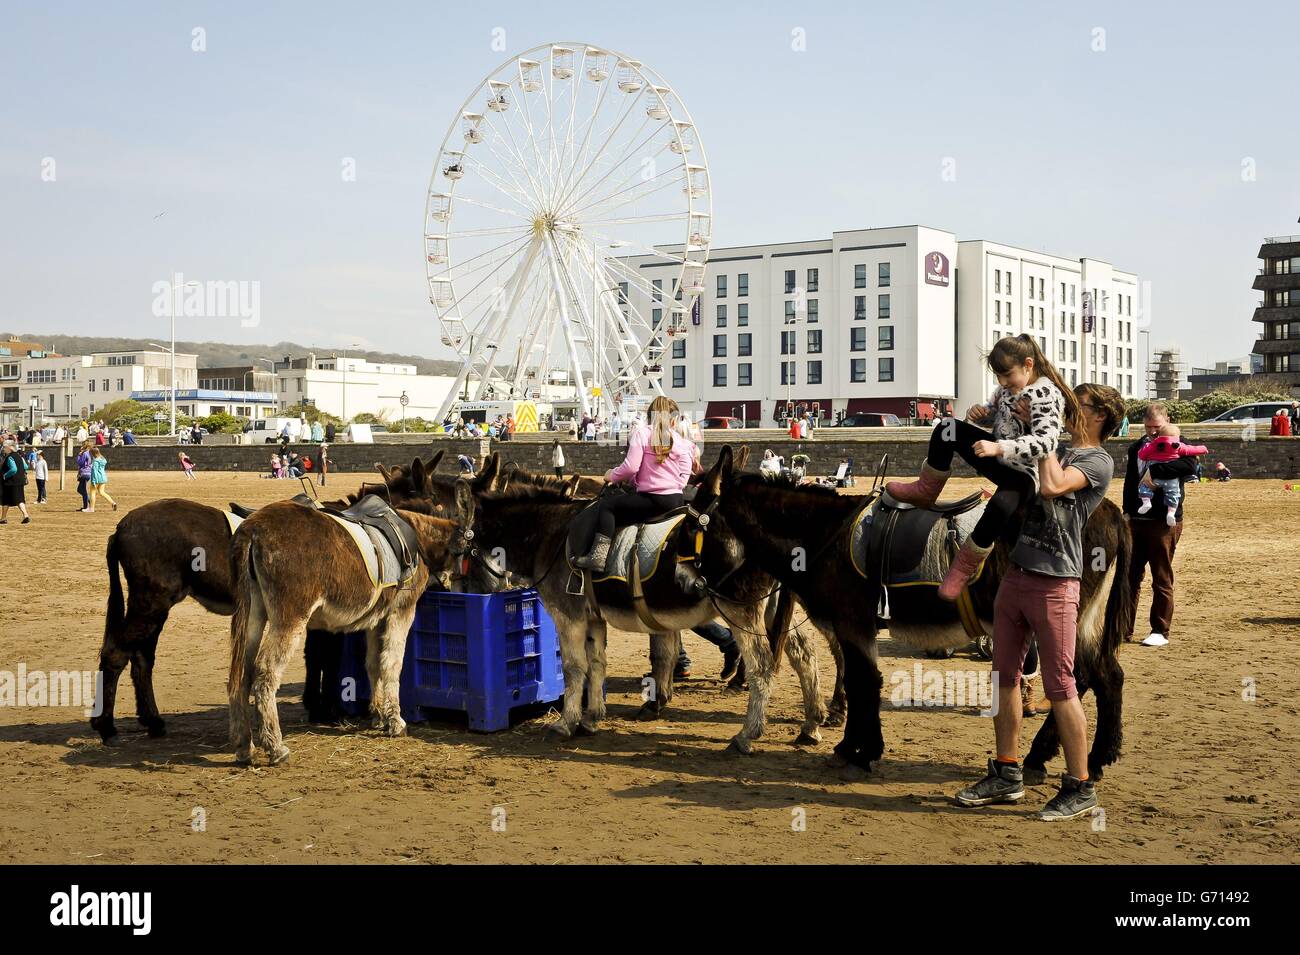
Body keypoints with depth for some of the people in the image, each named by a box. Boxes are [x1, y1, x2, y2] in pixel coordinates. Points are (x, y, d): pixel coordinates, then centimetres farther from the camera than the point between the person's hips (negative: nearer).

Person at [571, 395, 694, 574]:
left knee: (605, 504, 0)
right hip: (676, 500, 6)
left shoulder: (641, 434, -2)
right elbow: (685, 476, 7)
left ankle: (598, 556, -14)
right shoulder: (681, 441, 12)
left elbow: (631, 467, -11)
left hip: (652, 499, -6)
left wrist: (612, 476, 6)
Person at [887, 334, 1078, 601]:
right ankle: (925, 491, 13)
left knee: (1000, 505, -40)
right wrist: (980, 412, -5)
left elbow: (1045, 442, -37)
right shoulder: (1008, 387, 1)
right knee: (947, 429, 0)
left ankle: (964, 568, -23)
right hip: (999, 457, 9)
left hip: (1023, 473, -9)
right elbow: (994, 411, 21)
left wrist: (999, 448, -45)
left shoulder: (1046, 395, -23)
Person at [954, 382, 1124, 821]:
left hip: (1054, 582, -8)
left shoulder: (1097, 460, -4)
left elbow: (1051, 487, -21)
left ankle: (1079, 788, 4)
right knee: (1005, 676, 10)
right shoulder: (1055, 451, 20)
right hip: (1015, 573, 8)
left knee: (1059, 686, -5)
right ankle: (1007, 775, 20)